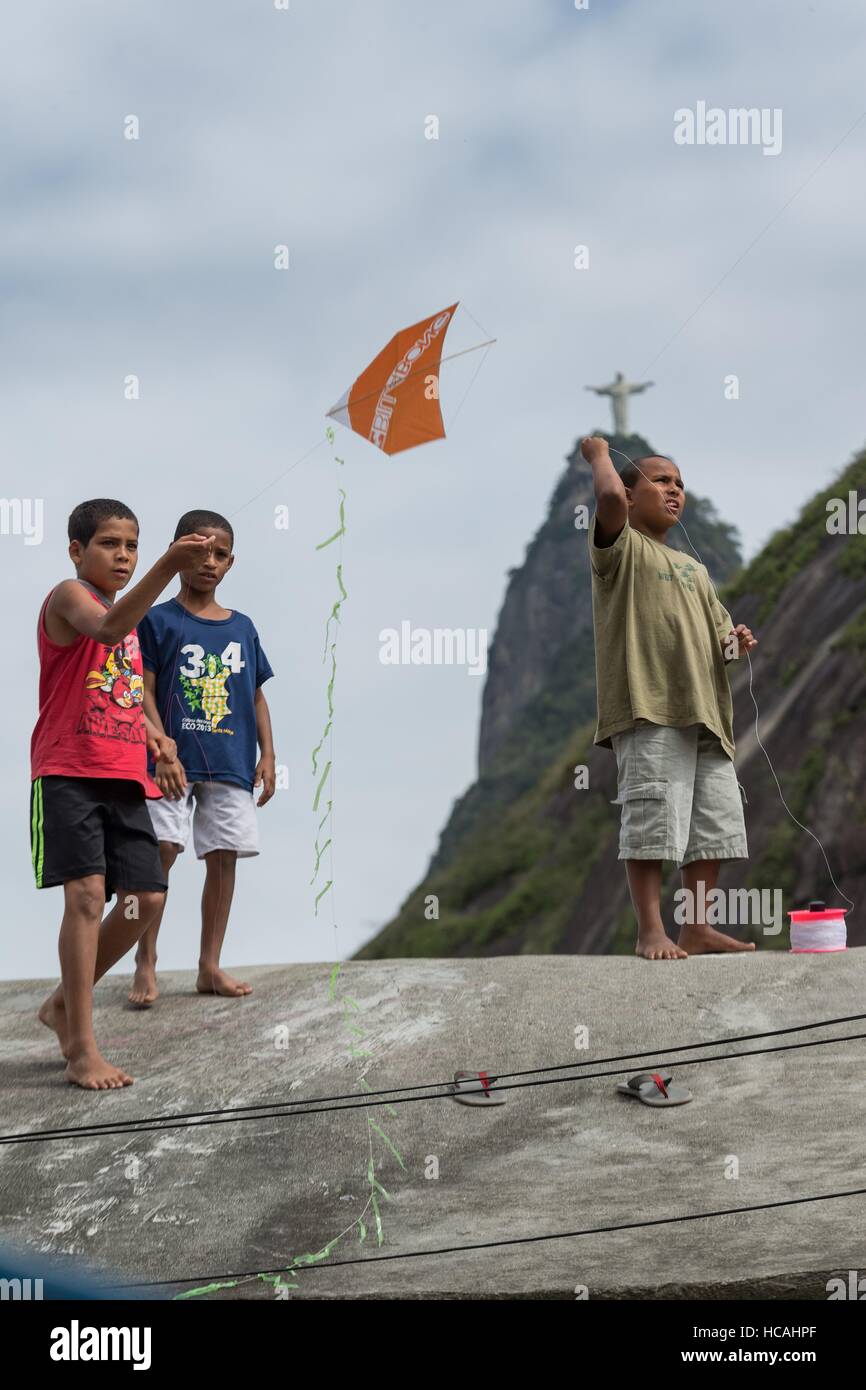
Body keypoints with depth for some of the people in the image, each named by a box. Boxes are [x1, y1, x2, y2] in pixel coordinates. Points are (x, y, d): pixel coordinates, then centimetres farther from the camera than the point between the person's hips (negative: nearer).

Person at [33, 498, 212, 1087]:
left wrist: (150, 730, 13)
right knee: (87, 893, -16)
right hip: (69, 773, -8)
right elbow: (107, 629, -29)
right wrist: (167, 568, -41)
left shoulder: (131, 615, 21)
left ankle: (65, 1003, 21)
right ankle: (82, 1050, -12)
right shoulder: (69, 597, -5)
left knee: (146, 895, 2)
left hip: (124, 778, 8)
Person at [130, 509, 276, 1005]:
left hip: (232, 762, 4)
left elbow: (257, 695, 15)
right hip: (175, 761, -4)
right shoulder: (159, 621, -1)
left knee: (224, 858, 5)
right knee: (162, 851, -10)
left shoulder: (242, 627, 12)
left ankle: (211, 966, 14)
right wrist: (163, 754, -16)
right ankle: (146, 965, -1)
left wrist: (267, 755, 7)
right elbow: (145, 694, -6)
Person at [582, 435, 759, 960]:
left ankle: (699, 928, 13)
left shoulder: (694, 569, 27)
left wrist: (735, 641, 4)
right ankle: (651, 931, -5)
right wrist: (600, 454, 1)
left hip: (706, 711, 8)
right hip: (649, 708, -7)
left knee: (714, 825, 6)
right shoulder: (622, 548, 4)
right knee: (652, 823, -11)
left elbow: (717, 636, 28)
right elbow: (610, 496, -18)